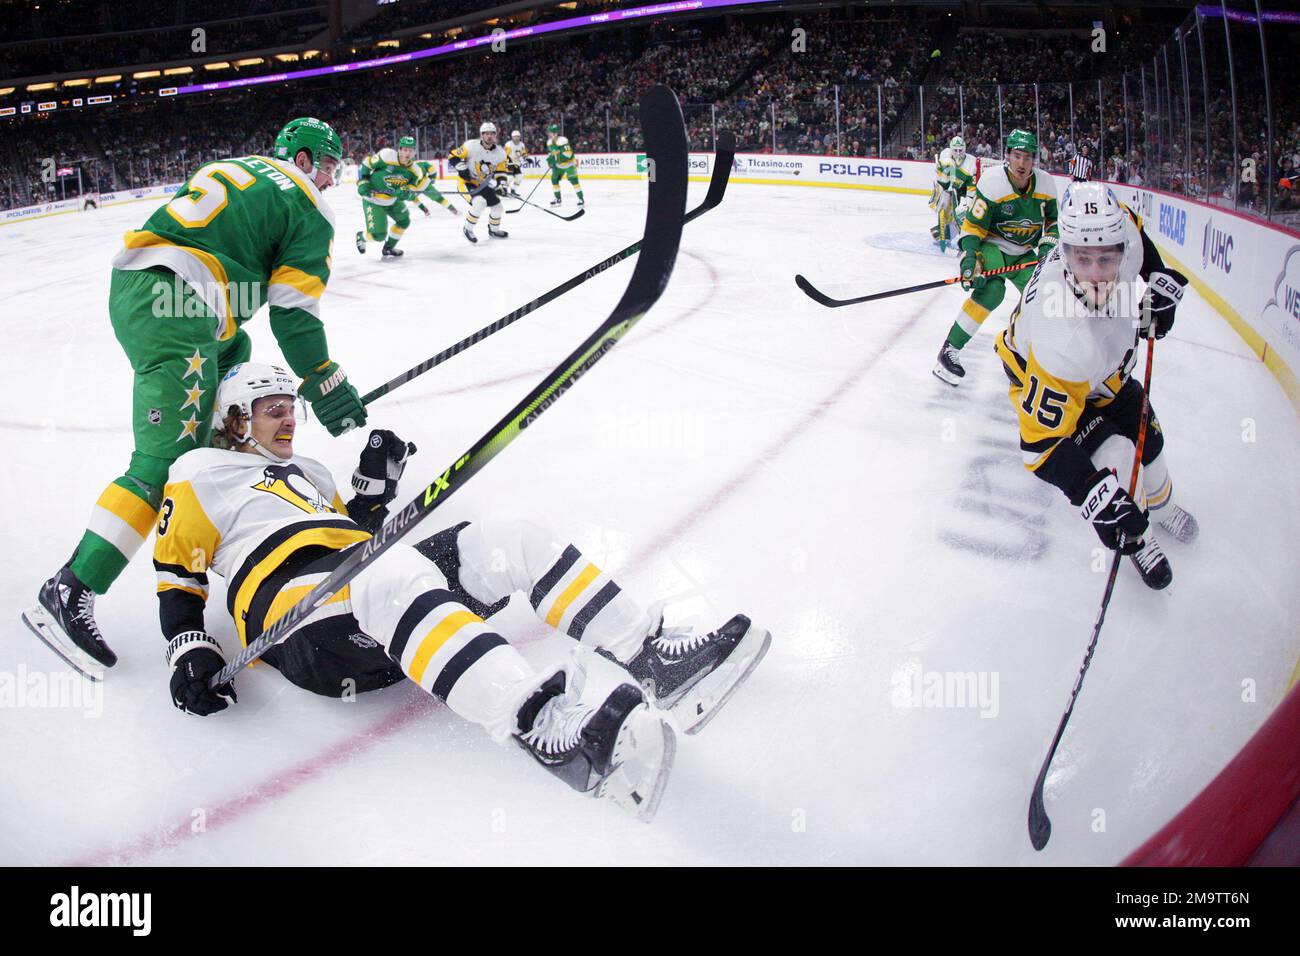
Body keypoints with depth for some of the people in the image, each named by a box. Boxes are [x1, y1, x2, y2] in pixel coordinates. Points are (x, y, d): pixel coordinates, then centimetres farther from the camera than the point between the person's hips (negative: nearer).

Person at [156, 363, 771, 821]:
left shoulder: (307, 473, 38)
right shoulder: (199, 473, 18)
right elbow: (176, 574, 9)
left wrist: (374, 485, 17)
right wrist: (190, 652, -6)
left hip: (367, 577, 8)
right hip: (289, 600, -8)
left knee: (513, 541, -10)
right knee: (397, 574, -42)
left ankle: (656, 662, -21)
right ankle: (546, 733, -68)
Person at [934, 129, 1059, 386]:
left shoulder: (1045, 184, -5)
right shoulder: (992, 181, -21)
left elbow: (1053, 218, 11)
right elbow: (973, 225, -19)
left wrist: (1048, 244, -5)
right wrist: (970, 257, -30)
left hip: (1024, 252, 6)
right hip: (992, 245, -6)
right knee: (991, 291, -30)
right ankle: (949, 350, -25)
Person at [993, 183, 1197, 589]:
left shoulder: (1121, 236, -32)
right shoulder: (1066, 341, -48)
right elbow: (1041, 439, -42)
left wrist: (1162, 279, -7)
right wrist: (1099, 500, -47)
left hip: (1104, 368, 7)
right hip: (1042, 380, -6)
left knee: (1147, 436, 15)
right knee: (1112, 457, -18)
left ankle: (1160, 505, 47)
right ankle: (1138, 539, 11)